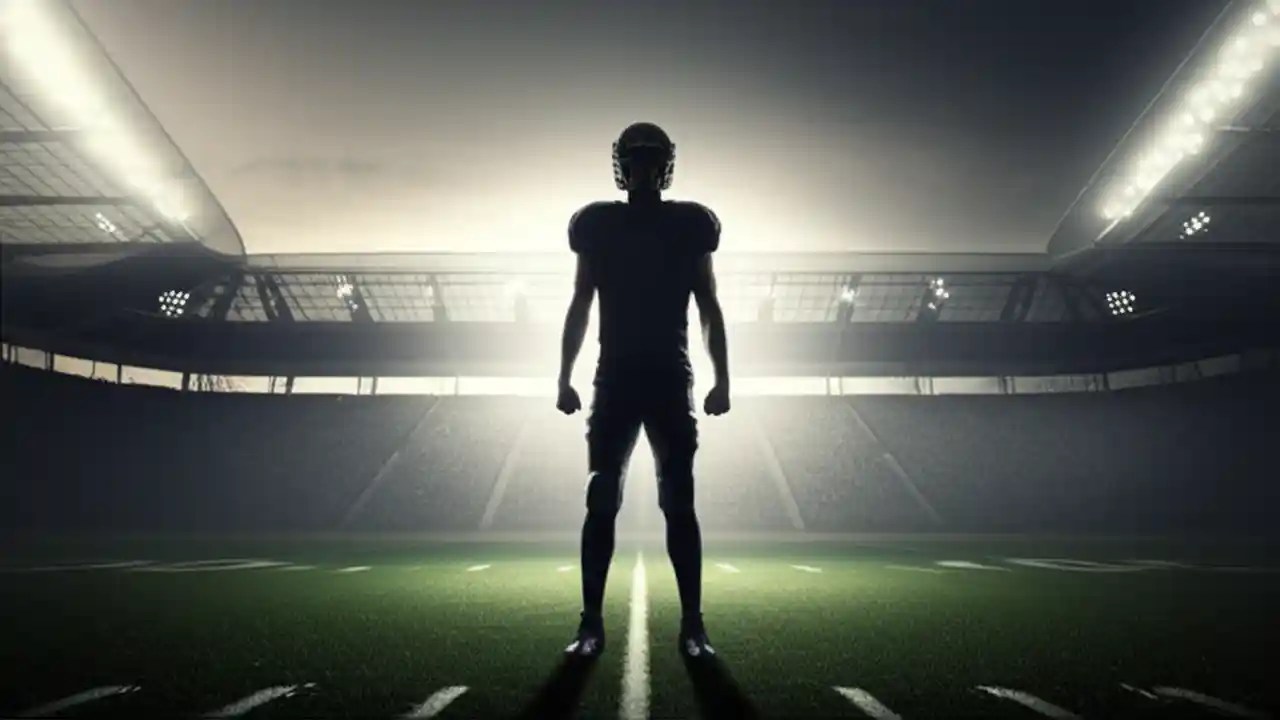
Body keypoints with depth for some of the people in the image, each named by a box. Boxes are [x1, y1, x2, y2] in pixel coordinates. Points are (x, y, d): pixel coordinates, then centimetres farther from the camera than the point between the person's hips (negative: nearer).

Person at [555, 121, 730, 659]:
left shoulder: (689, 226, 6)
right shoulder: (598, 226, 7)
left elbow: (709, 308, 8)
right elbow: (580, 306, 9)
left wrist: (722, 380, 2)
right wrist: (565, 378, 4)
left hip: (671, 381, 0)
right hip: (614, 381, 1)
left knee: (679, 503, -3)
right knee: (601, 502, -3)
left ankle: (692, 623, 2)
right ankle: (591, 622, 4)